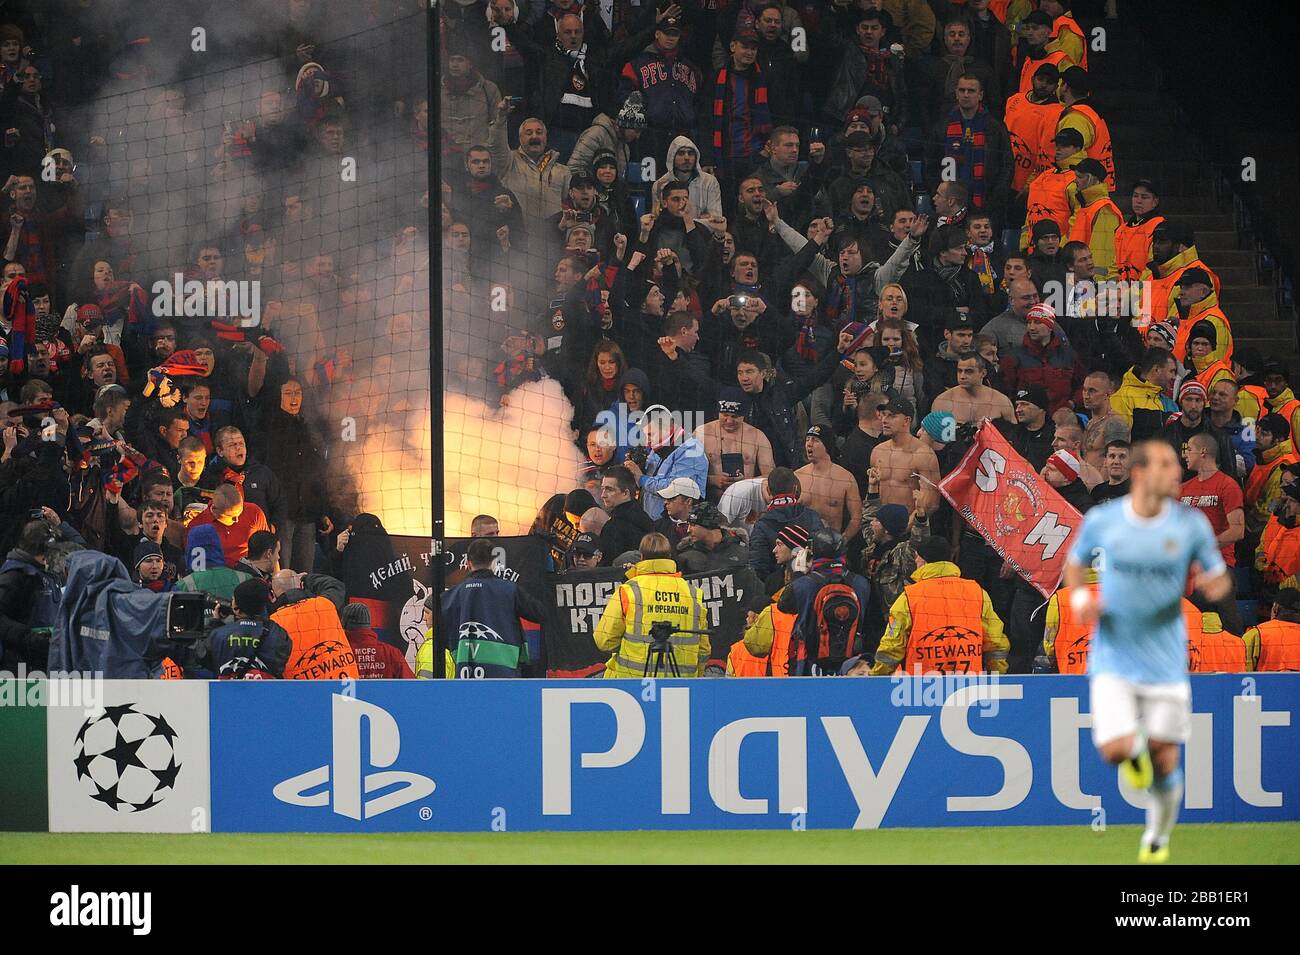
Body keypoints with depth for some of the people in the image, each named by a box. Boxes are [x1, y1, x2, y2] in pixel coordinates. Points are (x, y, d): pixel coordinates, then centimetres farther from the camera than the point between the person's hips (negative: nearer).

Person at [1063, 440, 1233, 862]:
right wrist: (1079, 596, -6)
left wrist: (1213, 584, -19)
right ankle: (1134, 749, 22)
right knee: (1115, 750, -17)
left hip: (1165, 663, 1)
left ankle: (1158, 837, 32)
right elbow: (1075, 561, 13)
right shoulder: (1102, 520, -6)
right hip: (1113, 660, -1)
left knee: (1164, 760, 5)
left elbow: (1220, 578, 5)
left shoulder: (1192, 524, -5)